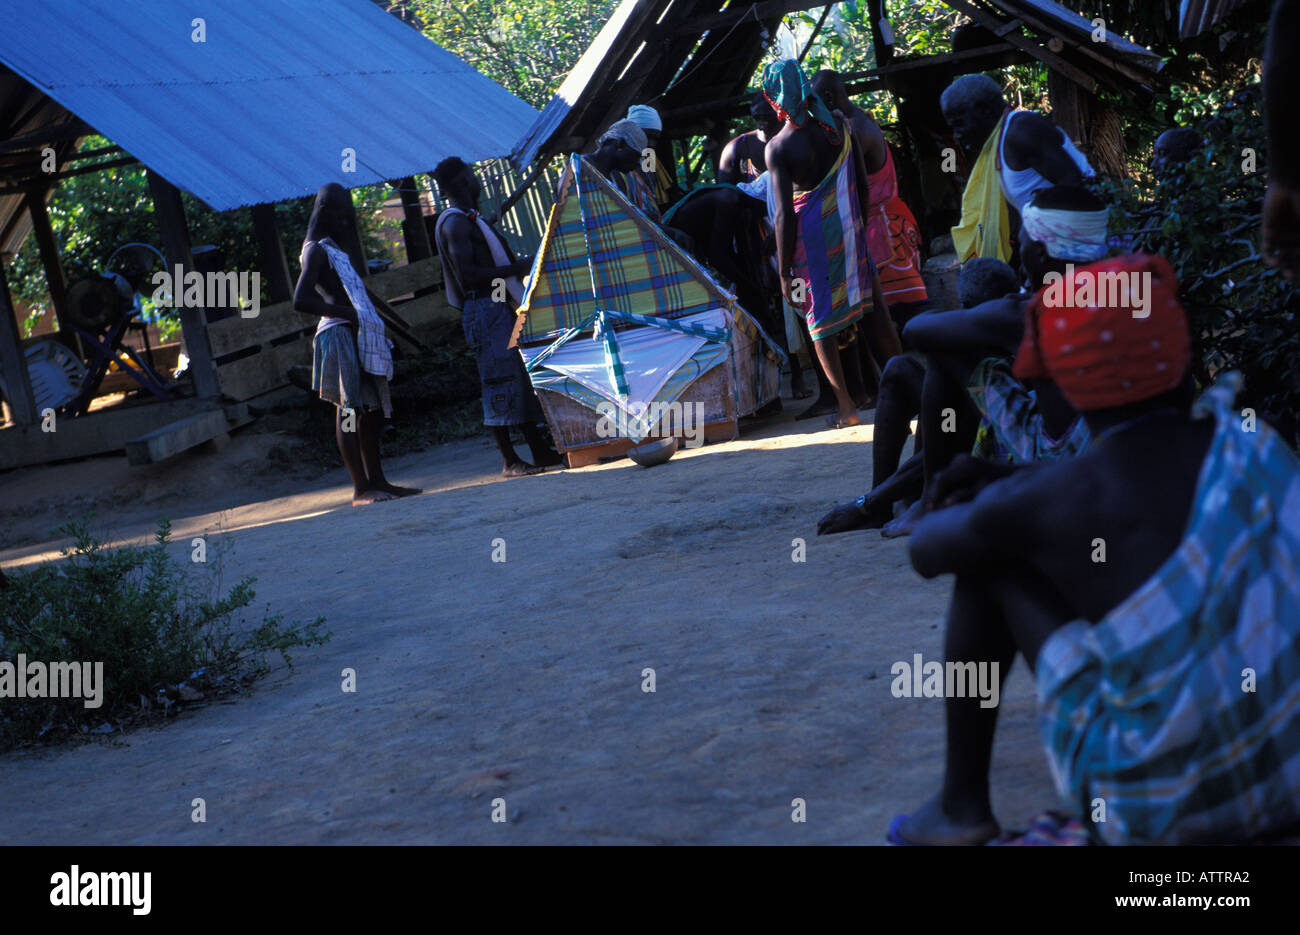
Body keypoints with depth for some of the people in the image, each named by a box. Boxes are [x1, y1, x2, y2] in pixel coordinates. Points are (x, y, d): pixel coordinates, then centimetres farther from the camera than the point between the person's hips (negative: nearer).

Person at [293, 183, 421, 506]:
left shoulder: (340, 248, 22)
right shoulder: (317, 250, -6)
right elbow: (300, 301, -16)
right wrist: (346, 313, -17)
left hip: (361, 337, 10)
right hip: (339, 336, -10)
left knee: (373, 410, 11)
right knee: (348, 409, -10)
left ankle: (377, 481, 17)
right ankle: (361, 489, -11)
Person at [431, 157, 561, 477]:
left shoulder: (470, 220, 21)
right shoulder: (456, 223, -12)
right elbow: (467, 274, -21)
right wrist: (518, 268, -17)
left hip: (501, 306, 10)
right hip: (484, 309, -10)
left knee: (521, 378, 10)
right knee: (500, 381, -9)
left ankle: (540, 450, 13)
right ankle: (509, 460, -7)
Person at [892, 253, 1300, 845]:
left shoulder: (1041, 503, -11)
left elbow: (926, 551, 12)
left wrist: (971, 506, 32)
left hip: (1165, 813, -4)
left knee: (988, 565, 11)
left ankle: (962, 805, 22)